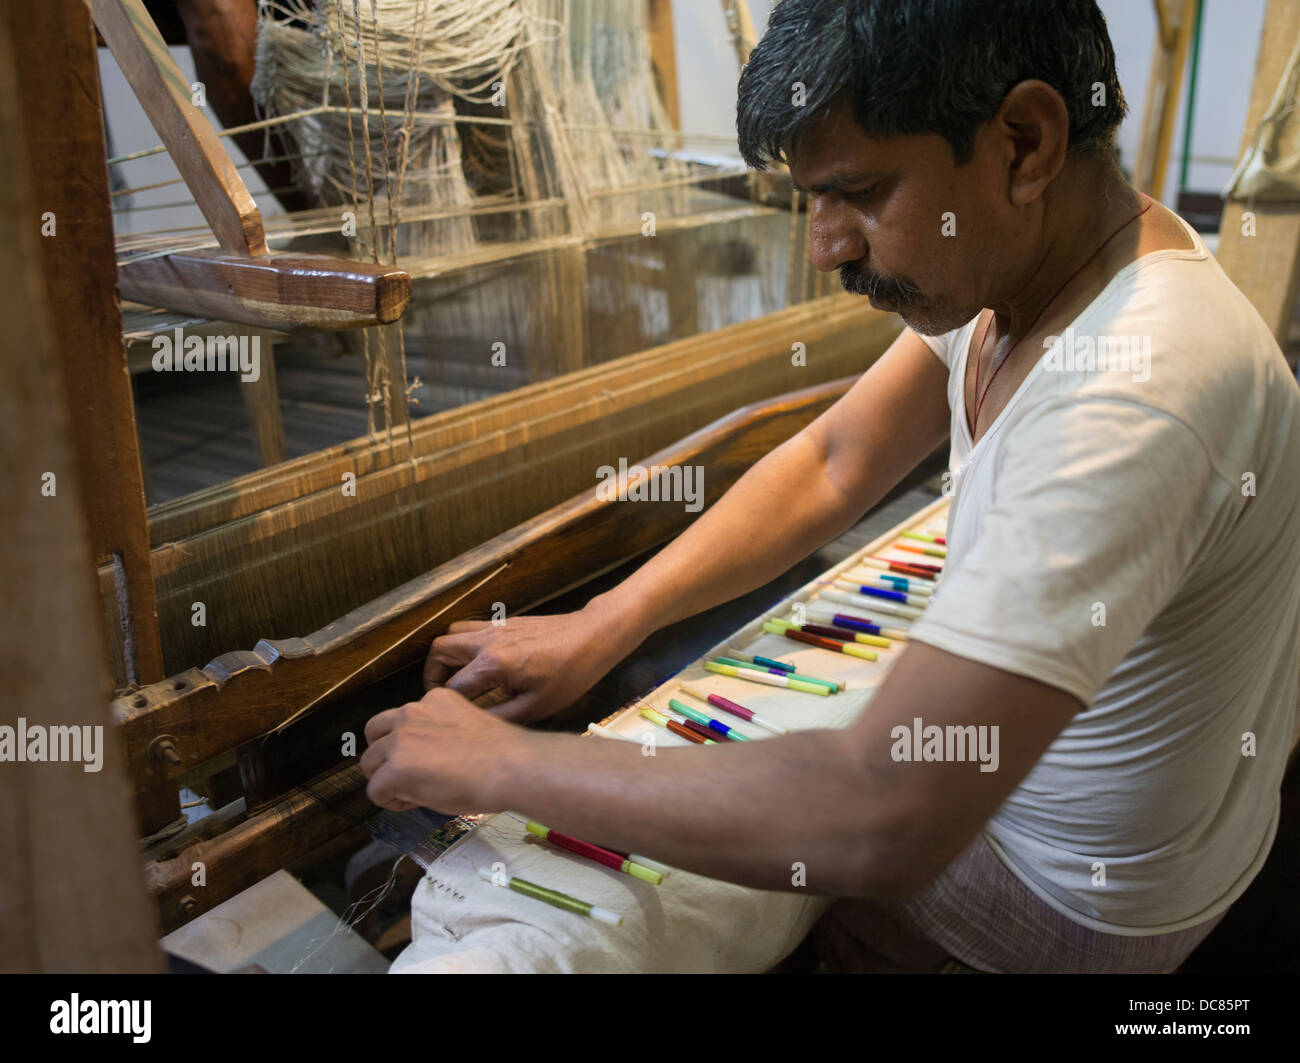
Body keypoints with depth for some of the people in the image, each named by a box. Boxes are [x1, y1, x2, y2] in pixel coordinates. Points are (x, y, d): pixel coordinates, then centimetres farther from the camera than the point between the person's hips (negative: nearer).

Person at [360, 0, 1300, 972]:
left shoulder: (1134, 395, -41)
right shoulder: (1019, 254, -10)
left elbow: (881, 826, -45)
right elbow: (832, 466, -5)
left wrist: (505, 764, -34)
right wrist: (598, 628, -14)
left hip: (1087, 905, -7)